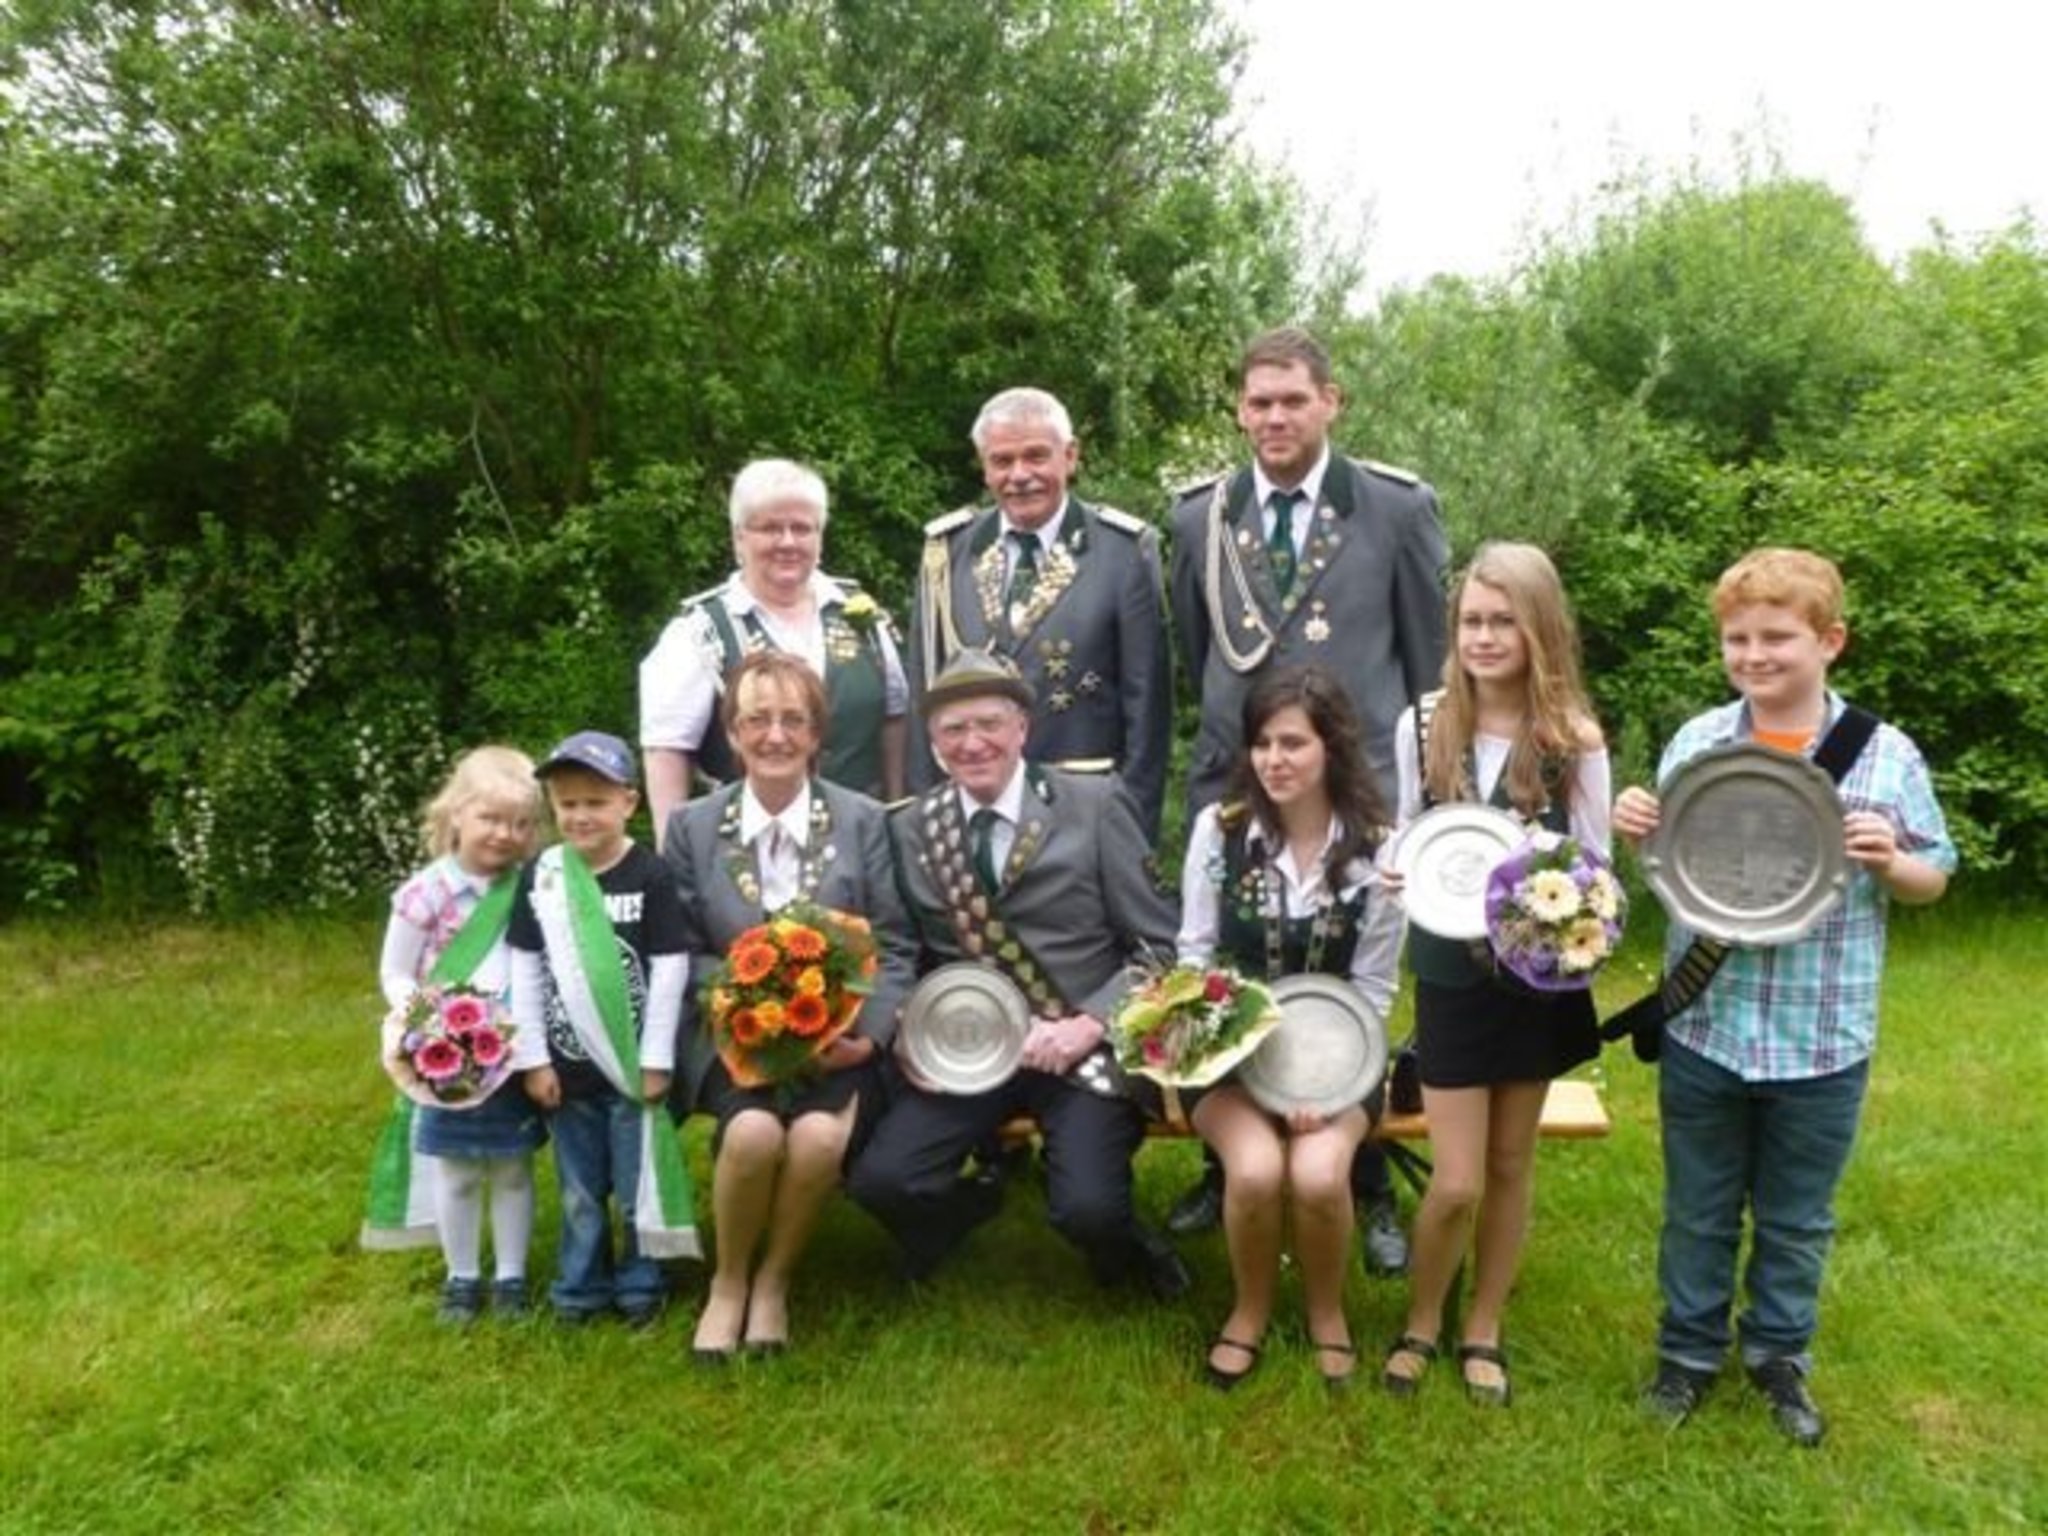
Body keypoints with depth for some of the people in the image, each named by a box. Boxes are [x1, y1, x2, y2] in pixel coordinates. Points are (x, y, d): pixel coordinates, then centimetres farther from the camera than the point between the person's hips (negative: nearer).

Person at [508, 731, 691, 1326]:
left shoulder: (650, 876, -11)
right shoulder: (540, 876, -1)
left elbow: (670, 968, -10)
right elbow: (524, 969, 2)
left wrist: (656, 1058, -10)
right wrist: (532, 1057, 0)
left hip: (631, 1063, -3)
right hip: (566, 1067, 3)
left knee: (637, 1185, 9)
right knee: (580, 1190, 16)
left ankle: (641, 1283, 27)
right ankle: (581, 1285, 32)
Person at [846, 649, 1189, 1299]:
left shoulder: (1095, 805, -3)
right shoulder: (910, 829, 7)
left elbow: (1159, 945, -3)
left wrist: (1089, 1024, -15)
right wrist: (907, 1032, -5)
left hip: (1084, 1047, -3)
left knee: (1087, 1208, -24)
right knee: (879, 1179, -19)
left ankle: (1119, 1245, 15)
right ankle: (966, 1206, 16)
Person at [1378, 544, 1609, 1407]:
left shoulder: (1574, 739, -8)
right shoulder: (1422, 726, -5)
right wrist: (1399, 872, -16)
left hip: (1538, 975, 0)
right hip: (1451, 974, 0)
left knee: (1510, 1163, 14)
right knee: (1457, 1181, -1)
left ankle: (1483, 1329, 32)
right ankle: (1420, 1323, 25)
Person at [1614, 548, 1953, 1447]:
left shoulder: (1887, 755, -8)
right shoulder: (1695, 742, -3)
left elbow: (1933, 878, 2)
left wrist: (1891, 862, -20)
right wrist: (1638, 832, -12)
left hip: (1823, 1039, -1)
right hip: (1704, 1027, 1)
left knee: (1797, 1217, 18)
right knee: (1698, 1209, 17)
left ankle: (1779, 1356, 39)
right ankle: (1689, 1352, 36)